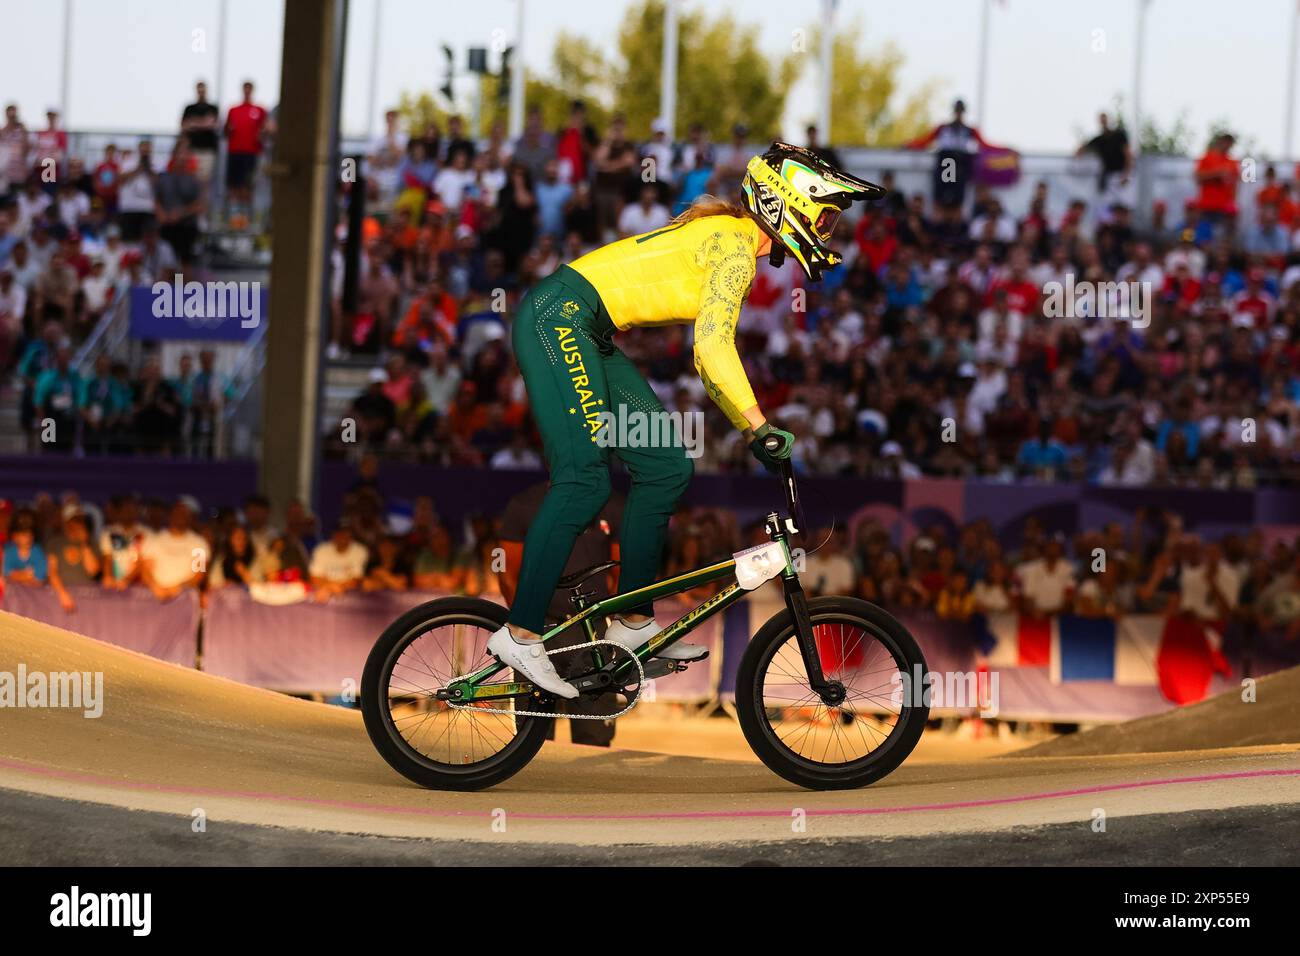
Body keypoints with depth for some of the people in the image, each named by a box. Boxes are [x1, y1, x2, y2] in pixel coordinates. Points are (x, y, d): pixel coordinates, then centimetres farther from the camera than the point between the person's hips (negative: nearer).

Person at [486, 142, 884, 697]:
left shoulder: (729, 243, 18)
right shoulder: (735, 244, -12)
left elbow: (710, 353, 22)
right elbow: (713, 345, -22)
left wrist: (753, 433, 17)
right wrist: (760, 427, -22)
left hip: (588, 337, 10)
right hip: (558, 316, -10)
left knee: (666, 468, 7)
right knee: (584, 481, -18)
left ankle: (633, 623, 11)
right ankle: (520, 634, -17)